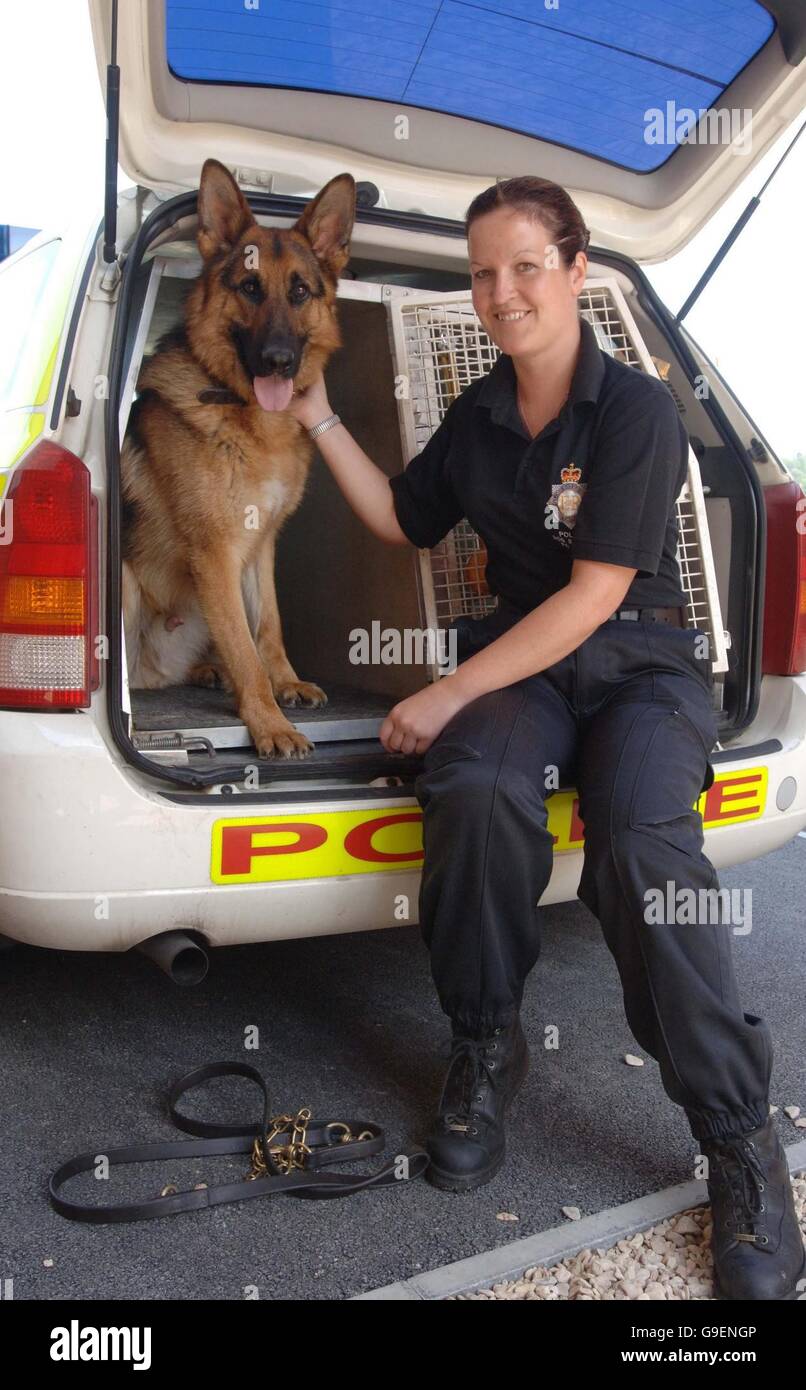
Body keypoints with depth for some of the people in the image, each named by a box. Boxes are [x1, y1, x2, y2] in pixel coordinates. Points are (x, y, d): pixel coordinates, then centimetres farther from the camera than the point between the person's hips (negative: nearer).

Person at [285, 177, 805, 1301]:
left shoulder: (636, 408, -8)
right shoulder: (477, 417, 10)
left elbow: (596, 593, -15)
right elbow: (402, 520, 23)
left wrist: (453, 692, -18)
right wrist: (318, 416, 14)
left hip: (643, 661, -3)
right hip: (525, 659, 4)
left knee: (641, 843, -33)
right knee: (475, 789, -32)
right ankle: (487, 1050, -9)